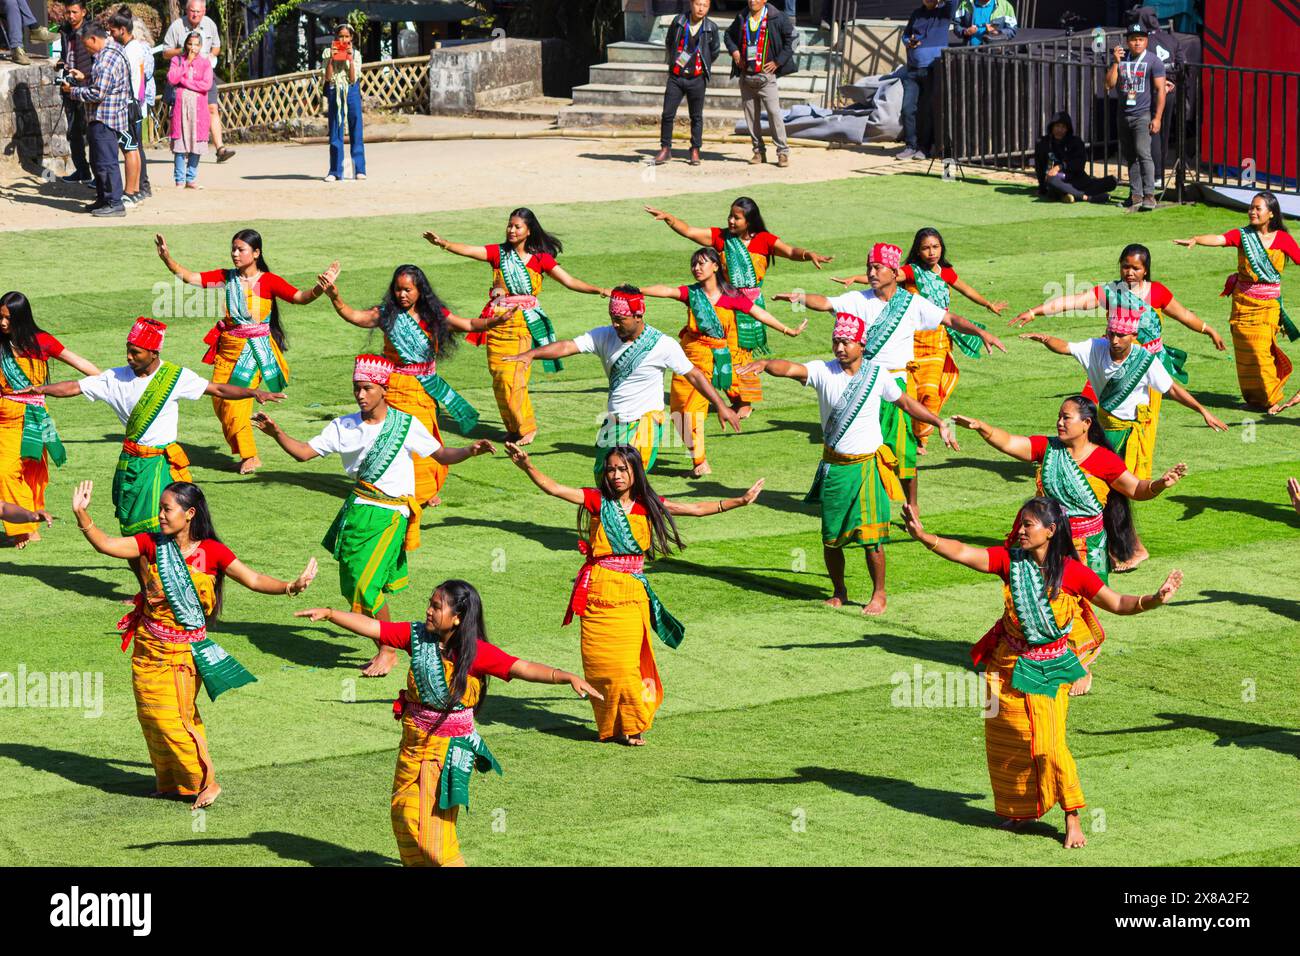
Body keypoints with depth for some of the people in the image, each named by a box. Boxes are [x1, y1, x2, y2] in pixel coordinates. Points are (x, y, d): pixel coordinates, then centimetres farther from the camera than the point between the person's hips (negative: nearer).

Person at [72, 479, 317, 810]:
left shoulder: (210, 552, -11)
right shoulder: (152, 544, -3)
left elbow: (253, 579, -15)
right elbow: (105, 544, -7)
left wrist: (290, 586, -30)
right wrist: (82, 514, -21)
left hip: (184, 651, -4)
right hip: (148, 648, 4)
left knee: (174, 721, -5)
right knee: (152, 718, 12)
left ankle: (205, 781, 12)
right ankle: (167, 780, 30)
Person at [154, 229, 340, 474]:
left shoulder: (268, 281, -7)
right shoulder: (226, 277, 3)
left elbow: (301, 297, -14)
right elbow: (189, 277, 1)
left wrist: (320, 288, -34)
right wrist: (166, 257, -12)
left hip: (255, 350, -5)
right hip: (228, 348, 5)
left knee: (237, 399, -12)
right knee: (219, 398, 4)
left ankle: (249, 456, 2)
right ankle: (245, 453, 19)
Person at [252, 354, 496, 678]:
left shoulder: (406, 425, -4)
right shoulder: (344, 427, 4)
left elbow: (442, 455, -2)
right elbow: (303, 452, 3)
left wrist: (470, 450, -20)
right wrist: (276, 433, -13)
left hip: (389, 515, -5)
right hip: (356, 510, 5)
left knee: (366, 584, -12)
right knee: (353, 585, 8)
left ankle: (388, 651, 5)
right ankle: (385, 648, 25)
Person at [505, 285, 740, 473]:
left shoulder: (663, 345, -11)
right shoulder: (605, 336, -2)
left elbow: (694, 375, -4)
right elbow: (567, 347, -13)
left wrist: (721, 406, -6)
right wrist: (531, 354, -27)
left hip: (645, 424, -5)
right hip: (613, 423, 5)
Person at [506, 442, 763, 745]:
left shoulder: (647, 504, 5)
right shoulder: (598, 500, 0)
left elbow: (697, 509, 10)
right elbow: (554, 489, -10)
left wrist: (740, 501, 10)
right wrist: (526, 466, -25)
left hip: (632, 594, 1)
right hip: (598, 592, -1)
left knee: (626, 661, -7)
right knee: (599, 662, 0)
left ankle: (630, 725, 7)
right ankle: (609, 726, 12)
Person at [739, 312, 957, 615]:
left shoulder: (878, 375, -2)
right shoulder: (824, 372, -6)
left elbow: (906, 402, 13)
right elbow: (790, 368, -23)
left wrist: (939, 423, 12)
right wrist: (764, 364, -43)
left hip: (868, 466, -1)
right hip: (834, 465, 1)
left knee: (871, 536, -6)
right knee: (831, 538, 8)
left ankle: (879, 594, 12)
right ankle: (839, 591, 29)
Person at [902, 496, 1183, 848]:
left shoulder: (1072, 573, -12)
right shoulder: (1009, 561, -7)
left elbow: (1117, 604, -7)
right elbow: (963, 553, -15)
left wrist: (1154, 599, -23)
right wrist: (922, 535, -29)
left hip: (1049, 670, -3)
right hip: (1007, 665, 3)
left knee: (1049, 746, -12)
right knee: (1006, 741, 11)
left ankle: (1072, 819, 3)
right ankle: (1020, 809, 32)